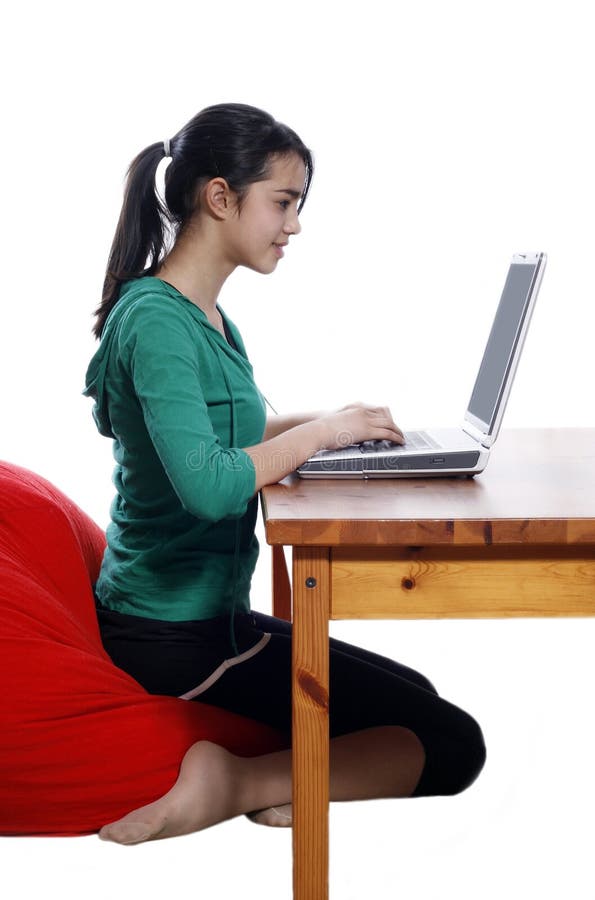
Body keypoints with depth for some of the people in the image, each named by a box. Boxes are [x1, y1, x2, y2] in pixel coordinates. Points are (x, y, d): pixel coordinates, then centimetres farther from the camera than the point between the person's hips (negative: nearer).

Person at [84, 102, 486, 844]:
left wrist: (311, 422, 5)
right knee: (454, 743, -6)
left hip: (210, 611, 10)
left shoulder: (205, 315, 9)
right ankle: (235, 783, -12)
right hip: (173, 636, -10)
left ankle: (231, 779, 6)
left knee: (414, 701, 21)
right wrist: (323, 430, -18)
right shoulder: (156, 318, -20)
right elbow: (207, 487, -32)